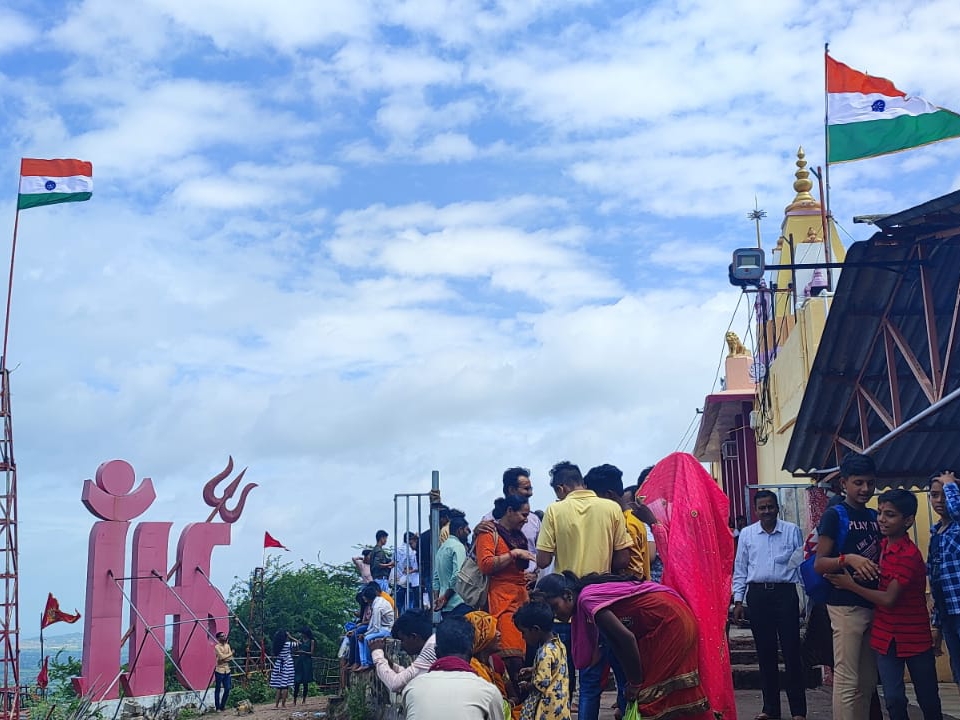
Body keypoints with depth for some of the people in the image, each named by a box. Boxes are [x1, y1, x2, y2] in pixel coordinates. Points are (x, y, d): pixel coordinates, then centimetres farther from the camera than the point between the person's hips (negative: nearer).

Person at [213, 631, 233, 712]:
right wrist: (231, 653, -5)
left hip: (227, 670, 6)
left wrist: (225, 659, -14)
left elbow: (230, 658, 4)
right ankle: (218, 707, 9)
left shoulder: (227, 646, 10)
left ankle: (222, 706, 19)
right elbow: (222, 657, -19)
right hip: (219, 670, -6)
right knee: (218, 689, 2)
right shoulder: (217, 647, -9)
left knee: (227, 689, 6)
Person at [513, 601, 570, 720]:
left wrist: (527, 686, -5)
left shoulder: (545, 652, -21)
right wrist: (532, 671, 15)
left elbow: (542, 683, -23)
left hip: (548, 708, -9)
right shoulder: (558, 644, 7)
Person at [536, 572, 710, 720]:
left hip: (668, 620, -9)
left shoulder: (587, 599, -20)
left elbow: (627, 637, -26)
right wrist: (632, 681, 8)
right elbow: (616, 641, 11)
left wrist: (636, 683, -15)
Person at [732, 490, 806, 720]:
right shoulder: (746, 534, 7)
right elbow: (740, 570, 10)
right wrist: (738, 601, 5)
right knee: (765, 653, 8)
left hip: (785, 592, -2)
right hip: (757, 594, 2)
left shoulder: (792, 531, 3)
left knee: (791, 651, -2)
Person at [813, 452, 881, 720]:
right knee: (847, 680, -7)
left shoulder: (874, 517, 14)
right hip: (846, 605, -7)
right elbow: (819, 564, -10)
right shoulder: (834, 515, -6)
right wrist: (848, 559, -28)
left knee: (868, 681, 11)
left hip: (873, 604, 7)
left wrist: (882, 569, 2)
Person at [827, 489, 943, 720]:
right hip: (886, 635, 6)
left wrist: (851, 585, -14)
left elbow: (888, 599, -21)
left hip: (914, 637, -6)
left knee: (928, 700, 9)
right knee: (893, 699, 1)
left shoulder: (909, 556, -21)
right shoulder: (883, 545, 3)